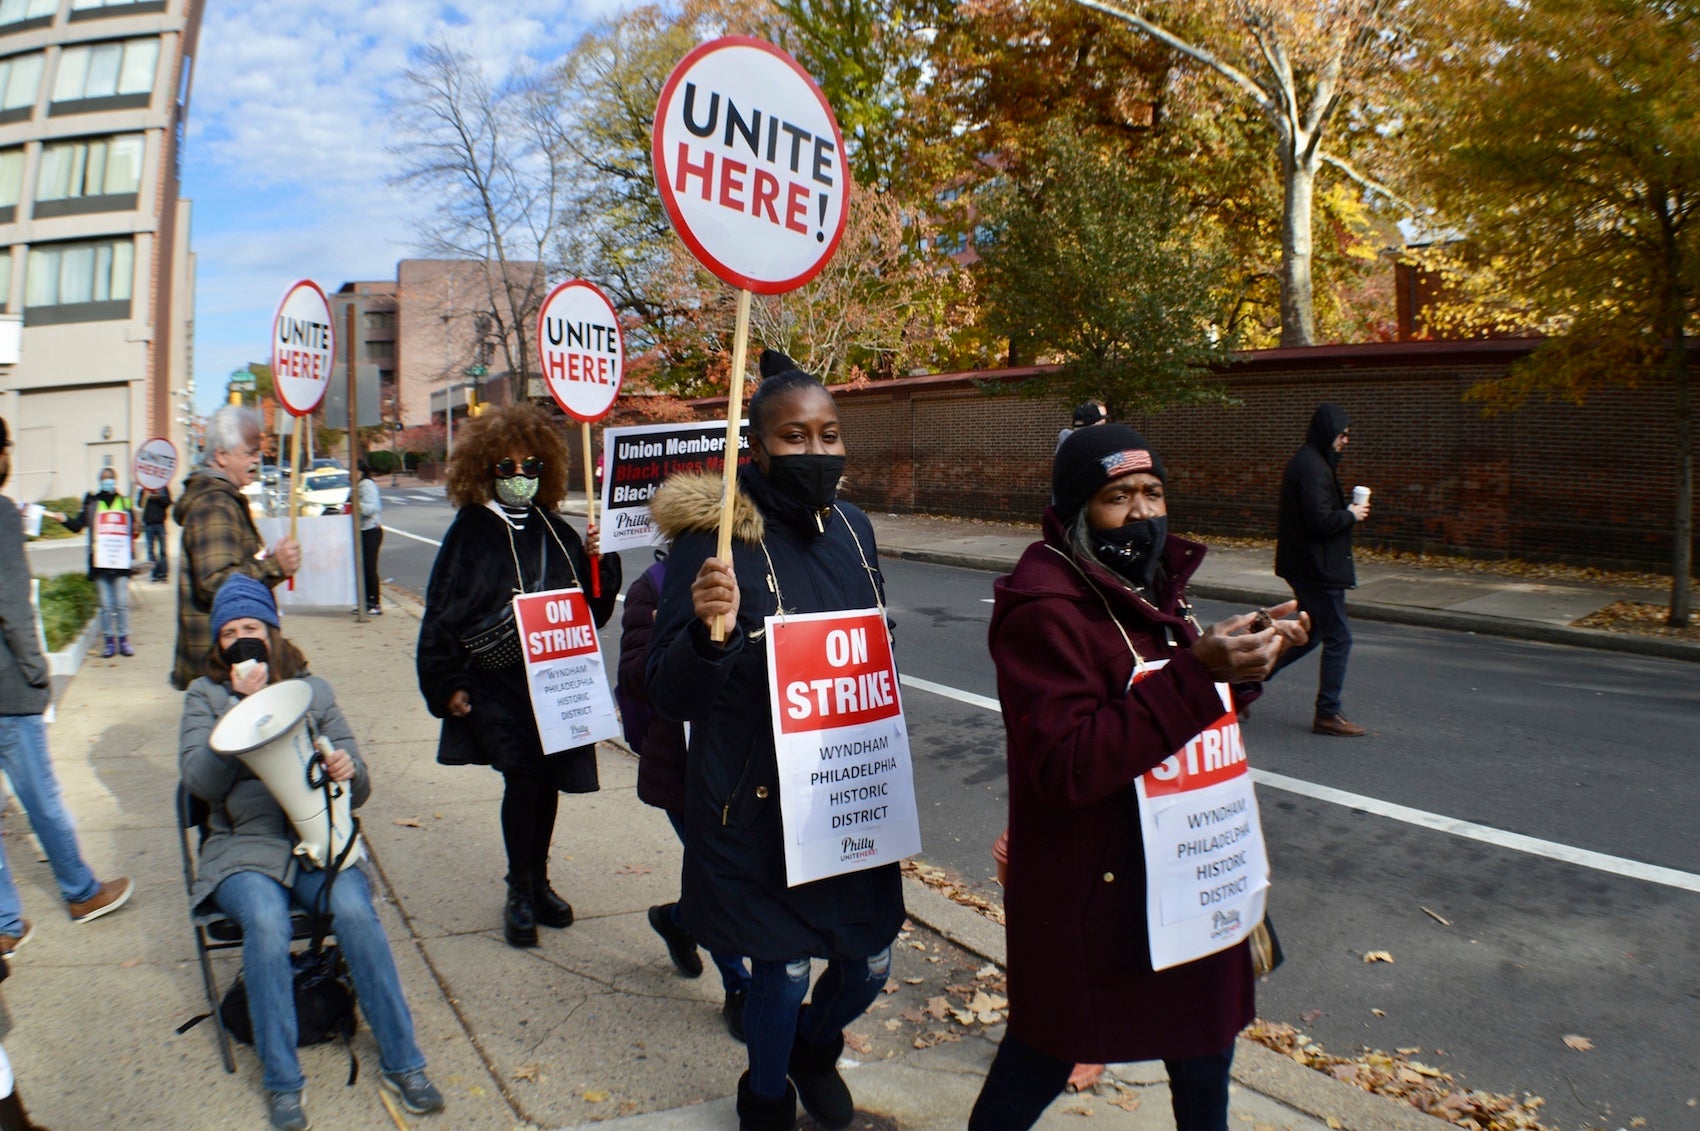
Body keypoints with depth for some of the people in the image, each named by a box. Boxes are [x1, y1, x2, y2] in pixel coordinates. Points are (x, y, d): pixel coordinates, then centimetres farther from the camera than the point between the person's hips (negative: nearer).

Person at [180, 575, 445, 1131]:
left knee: (356, 911, -27)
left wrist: (349, 770, -13)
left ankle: (401, 1063, -17)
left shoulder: (313, 690, 13)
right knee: (266, 922, -31)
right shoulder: (206, 695, 9)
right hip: (244, 846, -1)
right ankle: (281, 1083, -18)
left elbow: (358, 791, 11)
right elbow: (200, 780, -8)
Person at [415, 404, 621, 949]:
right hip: (496, 683, -4)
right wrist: (447, 685, -7)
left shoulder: (554, 530, 9)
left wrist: (597, 560, -5)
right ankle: (519, 893, 7)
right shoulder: (471, 531, -2)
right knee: (523, 775, -12)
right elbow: (441, 612, -3)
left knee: (548, 780, 9)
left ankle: (538, 882, 29)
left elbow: (594, 607, 12)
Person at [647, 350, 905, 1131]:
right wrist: (706, 631, -36)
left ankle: (814, 1050, 49)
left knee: (868, 961, 14)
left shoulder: (851, 527, 1)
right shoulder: (714, 538, -17)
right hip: (757, 804, -5)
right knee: (782, 968, 6)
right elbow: (669, 696, -16)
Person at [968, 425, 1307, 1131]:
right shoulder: (1044, 610, -22)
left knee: (1205, 1026, 23)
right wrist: (1195, 672, -35)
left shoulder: (1151, 583, 5)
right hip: (1092, 888, -8)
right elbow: (1068, 766, -31)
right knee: (1046, 1056, 9)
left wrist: (1243, 662, -6)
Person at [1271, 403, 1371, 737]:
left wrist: (1345, 511, 8)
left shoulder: (1307, 460, 14)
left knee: (1311, 634, 19)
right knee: (1338, 638, -1)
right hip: (1318, 568, -10)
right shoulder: (1313, 466, -20)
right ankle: (1328, 714, 8)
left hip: (1304, 566, 10)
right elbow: (1320, 520, -26)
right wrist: (1351, 515, -10)